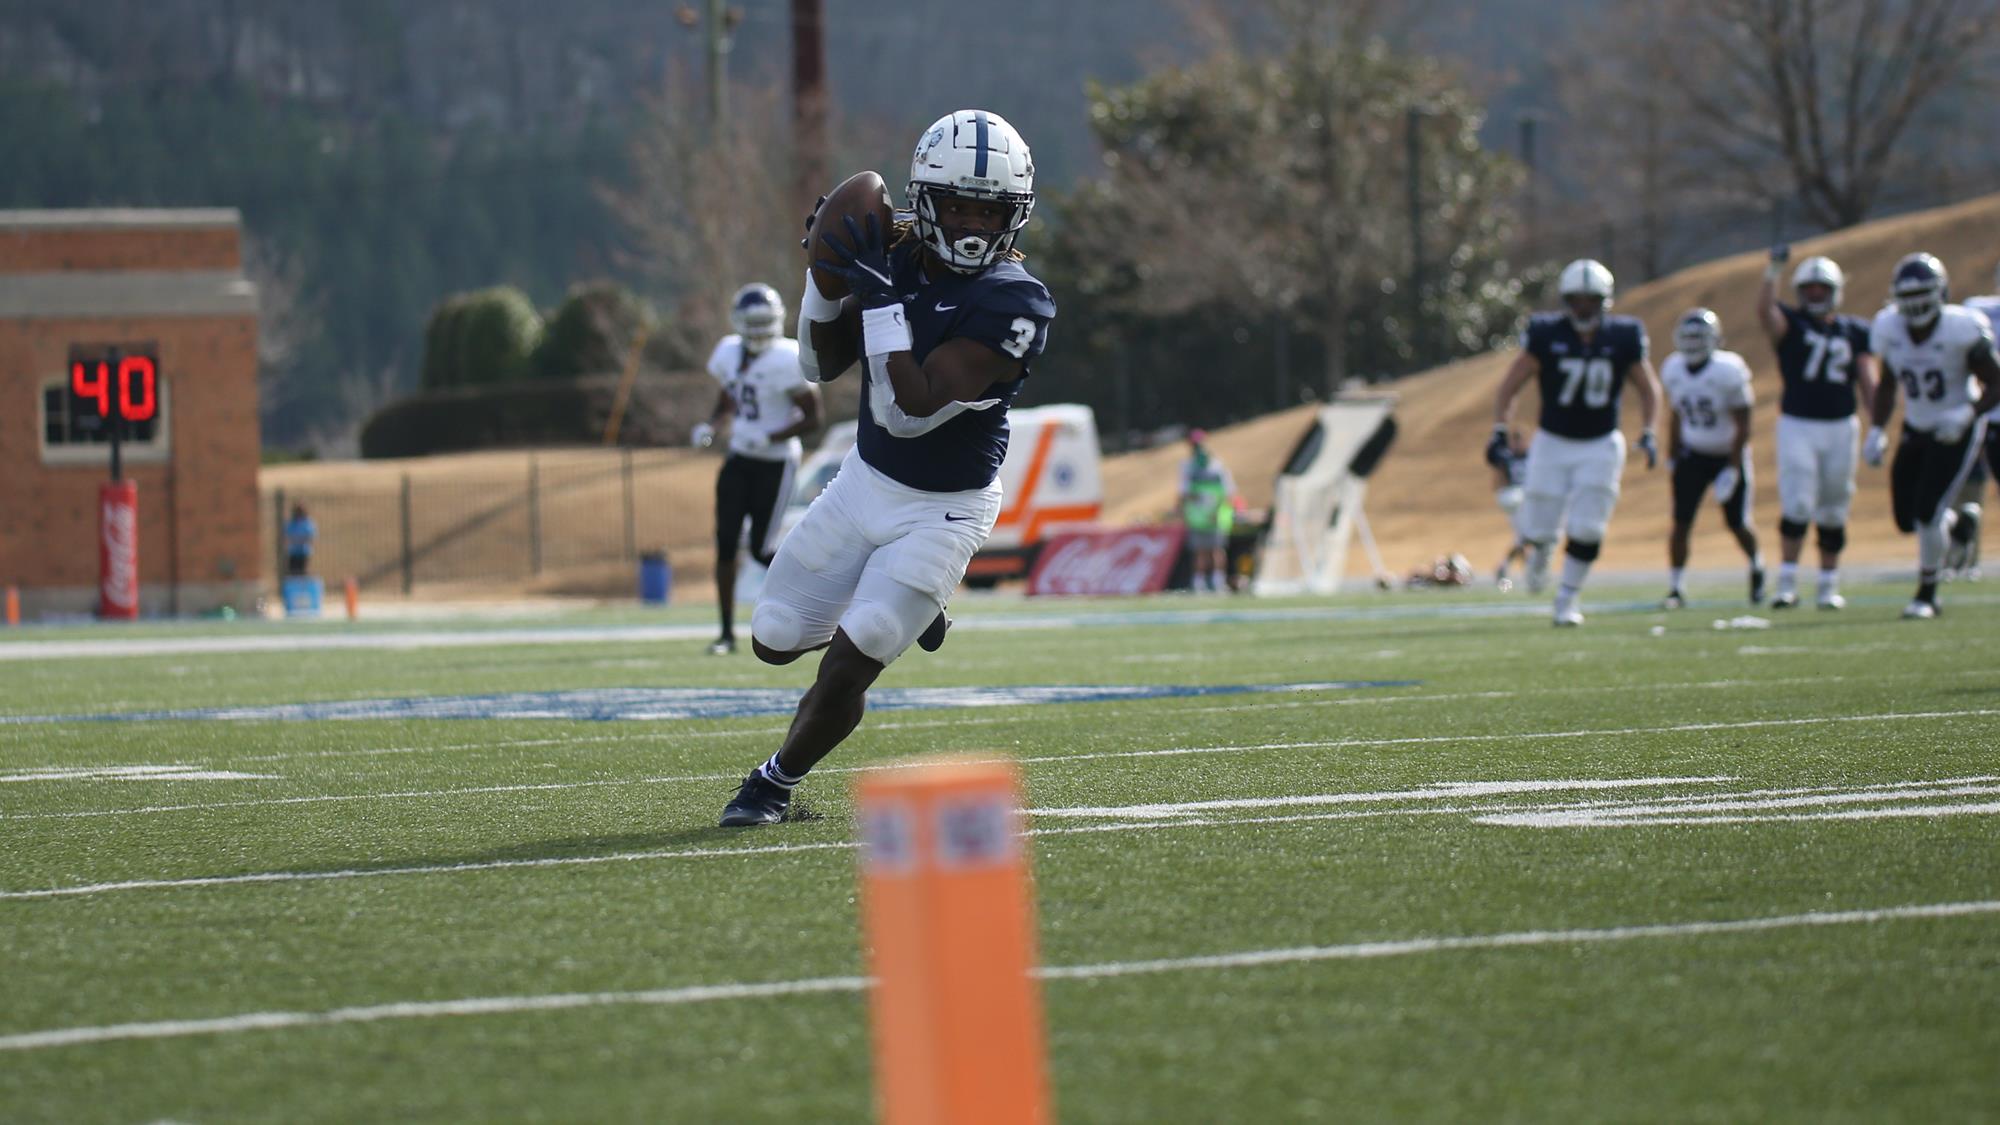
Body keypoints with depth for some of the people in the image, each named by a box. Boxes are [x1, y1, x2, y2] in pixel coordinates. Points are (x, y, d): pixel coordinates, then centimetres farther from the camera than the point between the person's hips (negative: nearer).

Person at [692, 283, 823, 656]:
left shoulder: (787, 361, -16)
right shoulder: (730, 355, 5)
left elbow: (812, 418, -13)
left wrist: (769, 438, -23)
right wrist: (708, 427, 0)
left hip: (776, 464, -6)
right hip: (739, 460, 6)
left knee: (762, 549, -5)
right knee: (726, 544, -2)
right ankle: (727, 632, 4)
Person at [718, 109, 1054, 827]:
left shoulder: (1014, 306, -26)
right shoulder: (896, 254, -7)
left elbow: (911, 412, -31)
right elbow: (821, 365, 2)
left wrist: (882, 300, -34)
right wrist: (825, 277, -15)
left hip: (942, 511, -6)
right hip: (865, 480, 6)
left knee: (845, 670, -11)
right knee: (775, 641, 11)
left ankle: (777, 781, 16)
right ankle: (898, 609, 38)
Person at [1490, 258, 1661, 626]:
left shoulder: (1623, 339, -6)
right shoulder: (1546, 335, -11)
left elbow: (1648, 388, 7)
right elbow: (1509, 387, -5)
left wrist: (1648, 435, -4)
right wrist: (1498, 432, -14)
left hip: (1601, 446, 1)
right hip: (1552, 443, -1)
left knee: (1587, 530, -7)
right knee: (1540, 528, -3)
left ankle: (1568, 600, 11)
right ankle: (1539, 545, 36)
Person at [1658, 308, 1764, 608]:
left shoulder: (1728, 372, -20)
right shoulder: (1674, 371, -4)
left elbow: (1743, 425, -15)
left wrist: (1732, 470, -17)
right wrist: (1671, 459, 10)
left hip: (1728, 455, -3)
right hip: (1693, 454, 3)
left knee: (1737, 524, 3)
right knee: (1681, 523, -7)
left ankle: (1757, 568, 32)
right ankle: (1675, 588, -2)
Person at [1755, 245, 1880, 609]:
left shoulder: (1854, 331, 8)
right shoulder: (1790, 324, 0)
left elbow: (1868, 383, 7)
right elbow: (1764, 311, -22)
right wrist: (1773, 271, -34)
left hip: (1840, 427, 3)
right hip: (1797, 426, -3)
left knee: (1833, 514, 9)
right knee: (1796, 506, -13)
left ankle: (1829, 586, 18)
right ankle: (1787, 584, -9)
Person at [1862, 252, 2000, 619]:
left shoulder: (1961, 331, -22)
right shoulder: (1890, 330, -7)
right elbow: (1887, 385, 9)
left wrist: (1967, 414, -30)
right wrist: (1876, 431, 0)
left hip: (1955, 433, -5)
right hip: (1915, 432, 5)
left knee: (1927, 514, -14)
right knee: (1906, 518, 4)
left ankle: (1927, 595, 3)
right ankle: (1952, 521, 39)